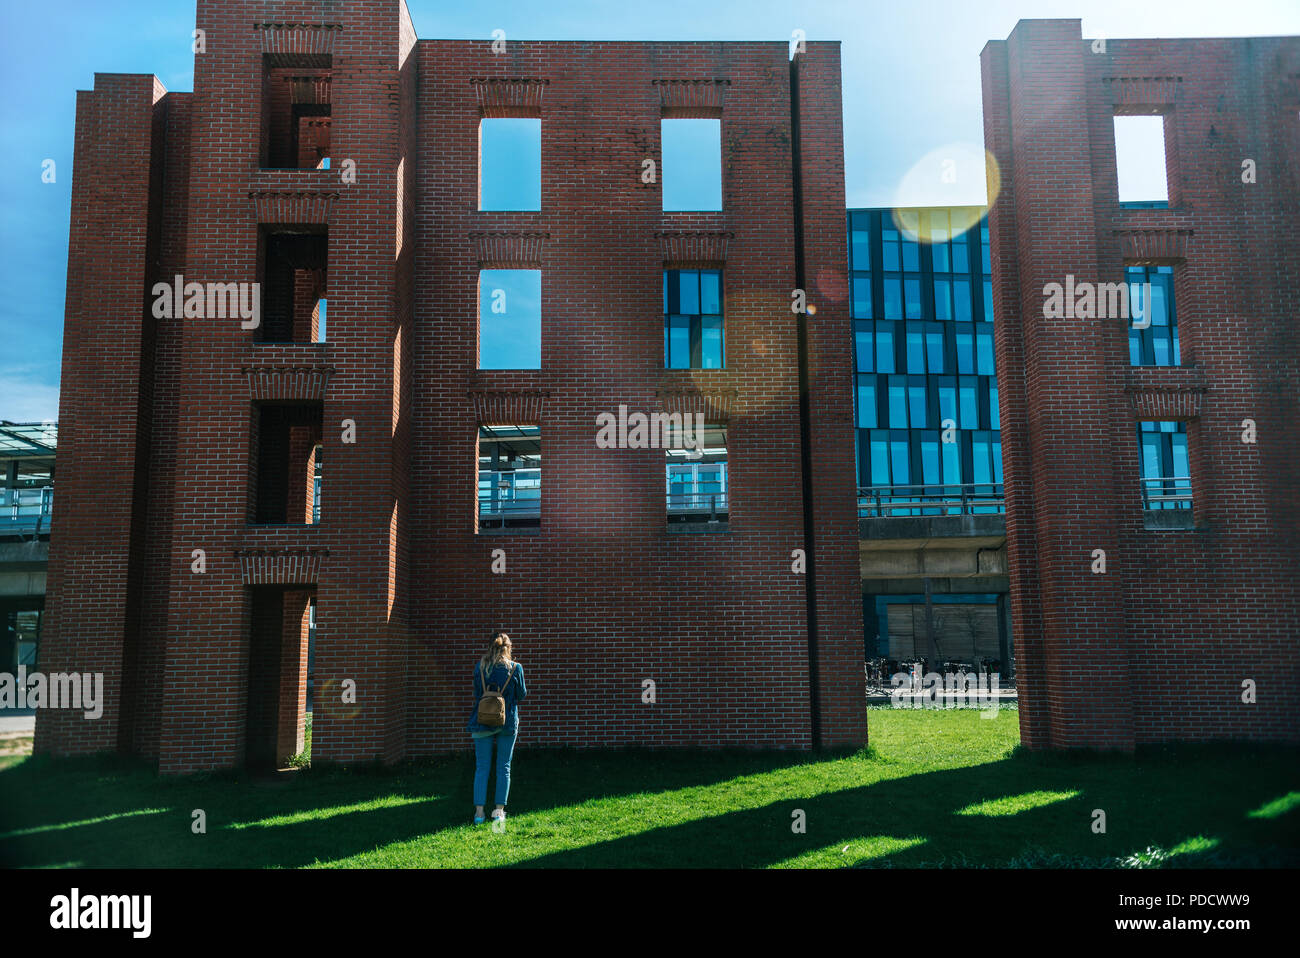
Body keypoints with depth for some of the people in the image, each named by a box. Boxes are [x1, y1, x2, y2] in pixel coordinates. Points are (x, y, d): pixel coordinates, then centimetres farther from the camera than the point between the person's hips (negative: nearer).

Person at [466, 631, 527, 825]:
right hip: (508, 722, -1)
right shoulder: (515, 668, -6)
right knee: (503, 767, 8)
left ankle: (479, 811, 2)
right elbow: (521, 694, 2)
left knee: (482, 767, 5)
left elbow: (476, 693, 7)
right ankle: (499, 810, 8)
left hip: (483, 722, 1)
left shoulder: (480, 666, -1)